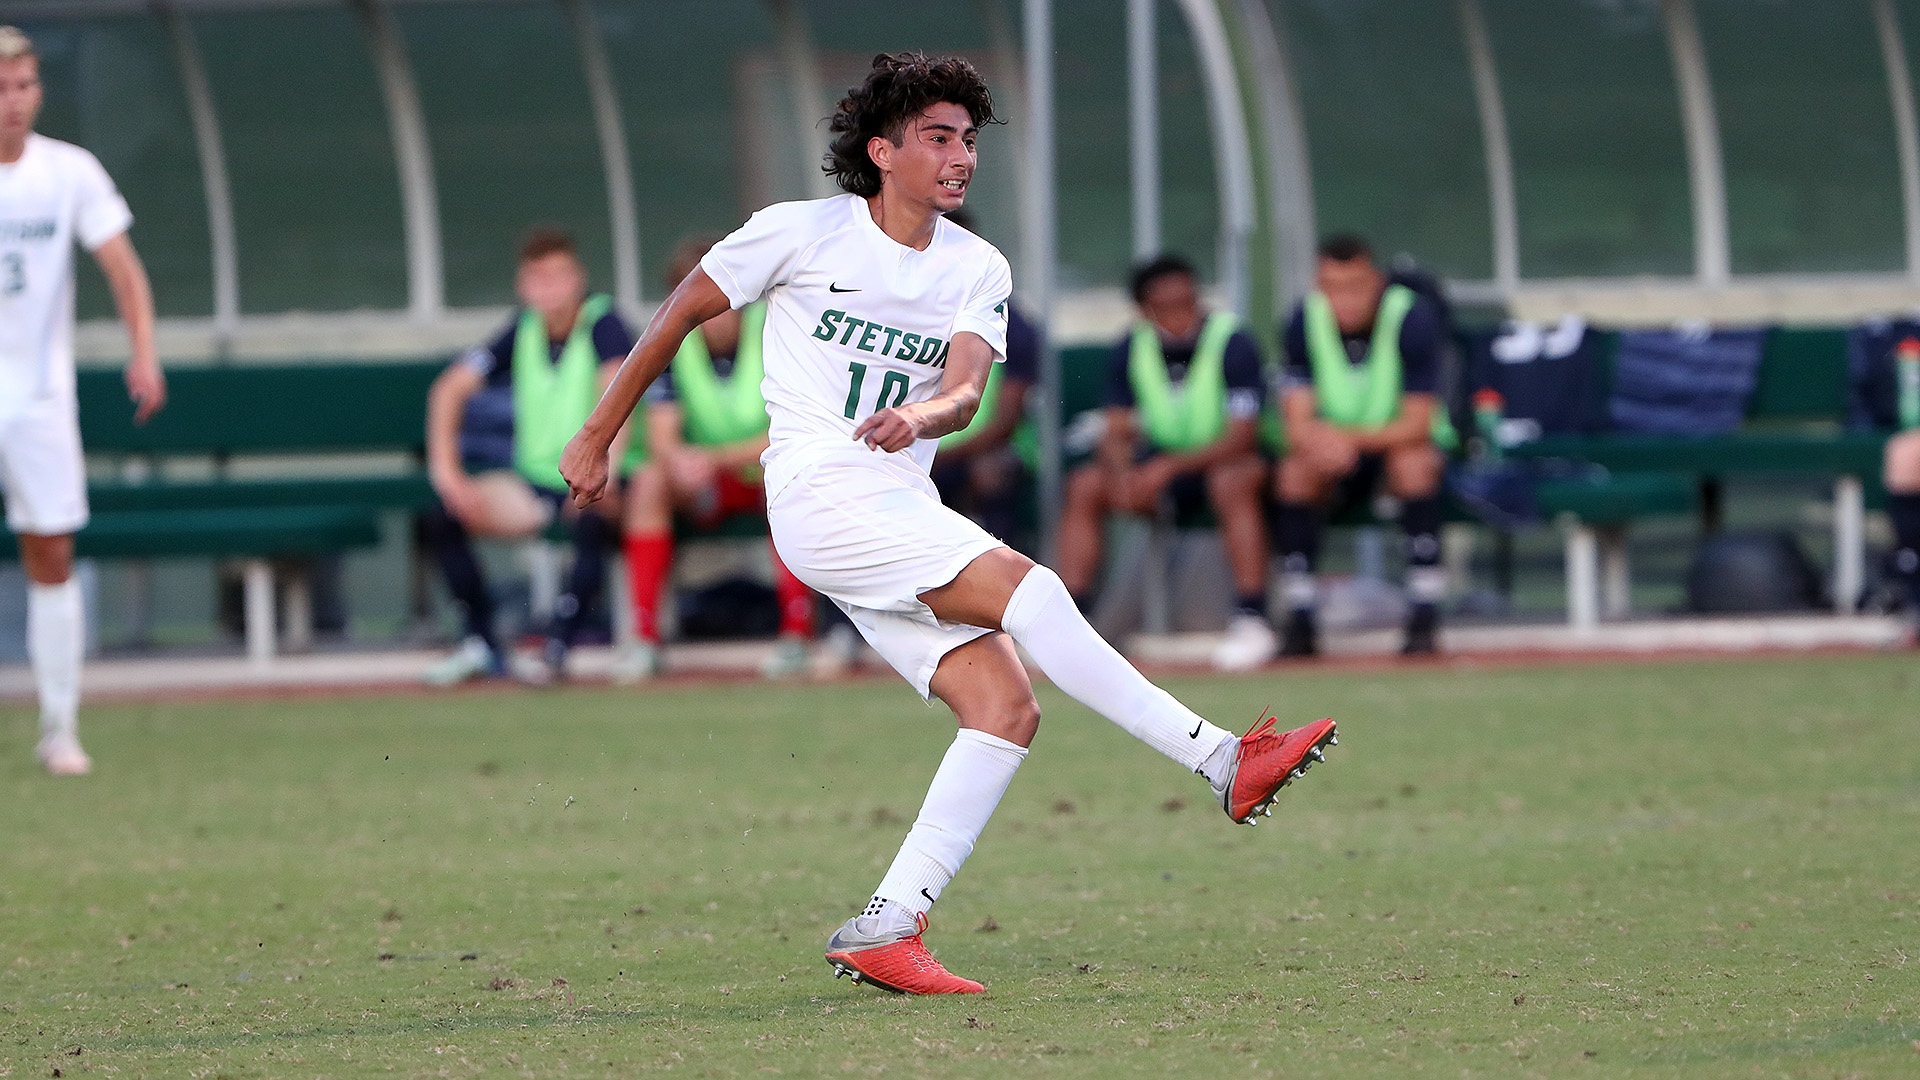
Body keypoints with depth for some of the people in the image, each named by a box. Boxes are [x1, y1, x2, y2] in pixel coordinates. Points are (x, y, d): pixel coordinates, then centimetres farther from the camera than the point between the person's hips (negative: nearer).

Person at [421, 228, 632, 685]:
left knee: (592, 520, -38)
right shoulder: (524, 329, 4)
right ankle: (481, 644, -6)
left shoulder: (602, 322, -11)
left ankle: (558, 647, -29)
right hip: (534, 483, 5)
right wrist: (446, 471, -8)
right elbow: (451, 389, 5)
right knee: (443, 515, -15)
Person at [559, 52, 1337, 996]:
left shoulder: (978, 270, 10)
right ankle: (1225, 764, -25)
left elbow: (965, 392, -6)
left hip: (903, 512, 6)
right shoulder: (802, 233, -2)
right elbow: (682, 312, 7)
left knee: (1007, 710, -10)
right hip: (821, 494, -6)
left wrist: (923, 416, -30)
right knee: (1029, 591, -24)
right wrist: (598, 438, 11)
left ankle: (882, 934, -13)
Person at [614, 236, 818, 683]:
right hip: (709, 487, 3)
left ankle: (797, 630, -32)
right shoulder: (673, 344, -5)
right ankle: (644, 637, -25)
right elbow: (660, 434, -13)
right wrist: (678, 458, -38)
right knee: (648, 482, -25)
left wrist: (716, 458, -35)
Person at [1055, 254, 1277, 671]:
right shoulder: (1132, 350, -3)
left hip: (1223, 460, -5)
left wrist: (1169, 467, -35)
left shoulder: (1233, 343, -18)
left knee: (1232, 481, -38)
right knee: (1085, 484, -16)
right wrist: (1123, 473, -26)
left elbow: (1242, 435, -24)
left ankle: (1252, 621, -39)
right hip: (1159, 461, 5)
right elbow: (1117, 431, -2)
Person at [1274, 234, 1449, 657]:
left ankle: (1424, 622, -31)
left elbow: (1417, 425, -23)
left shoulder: (1412, 317, -21)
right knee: (1296, 470, -28)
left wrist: (1351, 439, -39)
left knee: (1414, 461, -35)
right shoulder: (1305, 321, -13)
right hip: (1336, 445, 2)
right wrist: (1320, 440, -41)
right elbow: (1298, 425, -16)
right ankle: (1300, 623, -23)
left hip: (1401, 442, -2)